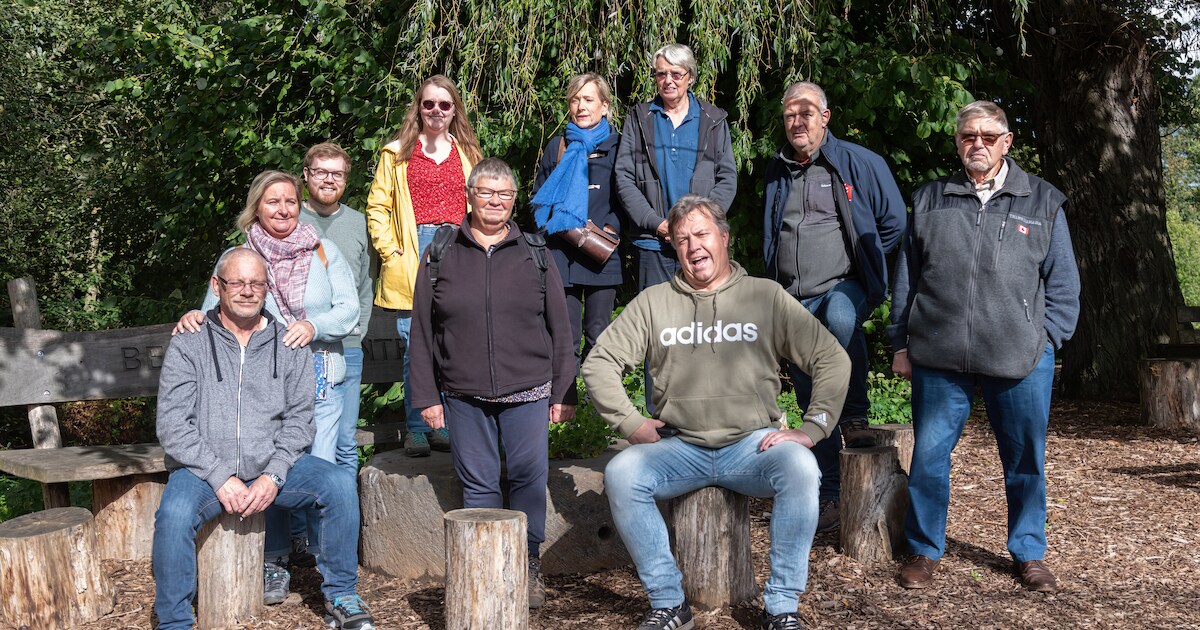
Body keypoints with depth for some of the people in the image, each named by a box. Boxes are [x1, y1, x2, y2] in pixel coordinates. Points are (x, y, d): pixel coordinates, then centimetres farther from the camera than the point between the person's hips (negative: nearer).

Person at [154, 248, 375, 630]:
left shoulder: (289, 345, 8)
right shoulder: (189, 345, 1)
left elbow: (299, 419, 3)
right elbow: (173, 426, -6)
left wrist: (273, 476, -13)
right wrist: (220, 478, -16)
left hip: (273, 465, 2)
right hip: (205, 469, -2)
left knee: (340, 485, -21)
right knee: (174, 513, -32)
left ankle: (341, 597, -5)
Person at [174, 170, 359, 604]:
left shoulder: (324, 252, 6)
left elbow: (349, 309, -1)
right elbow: (215, 312, 2)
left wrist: (314, 326, -19)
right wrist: (194, 318, -21)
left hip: (320, 385, 0)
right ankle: (274, 564, 16)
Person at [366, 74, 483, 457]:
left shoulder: (468, 153, 18)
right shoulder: (397, 153, 11)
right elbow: (378, 207, 8)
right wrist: (390, 252, -3)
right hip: (413, 257, -2)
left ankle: (444, 426, 10)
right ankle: (416, 430, 5)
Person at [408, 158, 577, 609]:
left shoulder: (536, 255, 8)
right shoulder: (440, 256, 6)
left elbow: (559, 329, 9)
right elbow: (422, 332, 6)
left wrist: (562, 392, 5)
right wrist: (426, 397, 2)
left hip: (527, 393, 0)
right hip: (463, 396, 0)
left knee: (529, 478, -4)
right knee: (478, 483, 5)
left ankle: (529, 566, 12)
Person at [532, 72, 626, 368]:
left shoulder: (617, 145, 6)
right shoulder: (557, 146, 13)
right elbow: (539, 196, 15)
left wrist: (610, 229, -11)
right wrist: (562, 225, -1)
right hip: (561, 252, 2)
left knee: (599, 334, 1)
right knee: (565, 336, 0)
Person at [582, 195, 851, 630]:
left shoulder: (767, 297, 5)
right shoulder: (653, 303, 9)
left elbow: (832, 359, 5)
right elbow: (599, 363, 11)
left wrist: (812, 428, -4)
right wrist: (630, 423, 0)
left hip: (751, 444, -1)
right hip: (681, 448, 1)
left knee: (800, 469, -32)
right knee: (620, 475, -26)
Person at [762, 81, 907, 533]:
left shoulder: (859, 163, -1)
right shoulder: (776, 172, 13)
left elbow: (894, 222, 5)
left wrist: (860, 262, 4)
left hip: (845, 287, -4)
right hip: (793, 302, 4)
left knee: (840, 318, -40)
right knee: (812, 407, 4)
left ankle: (855, 416, -21)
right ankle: (827, 496, 13)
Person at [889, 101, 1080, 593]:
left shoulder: (1042, 201, 9)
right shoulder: (929, 200, 12)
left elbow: (1063, 281, 9)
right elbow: (906, 277, 14)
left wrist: (1047, 338, -1)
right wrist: (901, 343, 10)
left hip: (1021, 359, 0)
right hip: (939, 357, 1)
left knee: (1025, 460, 8)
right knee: (929, 454, 2)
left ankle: (1028, 554, 24)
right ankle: (925, 551, 17)